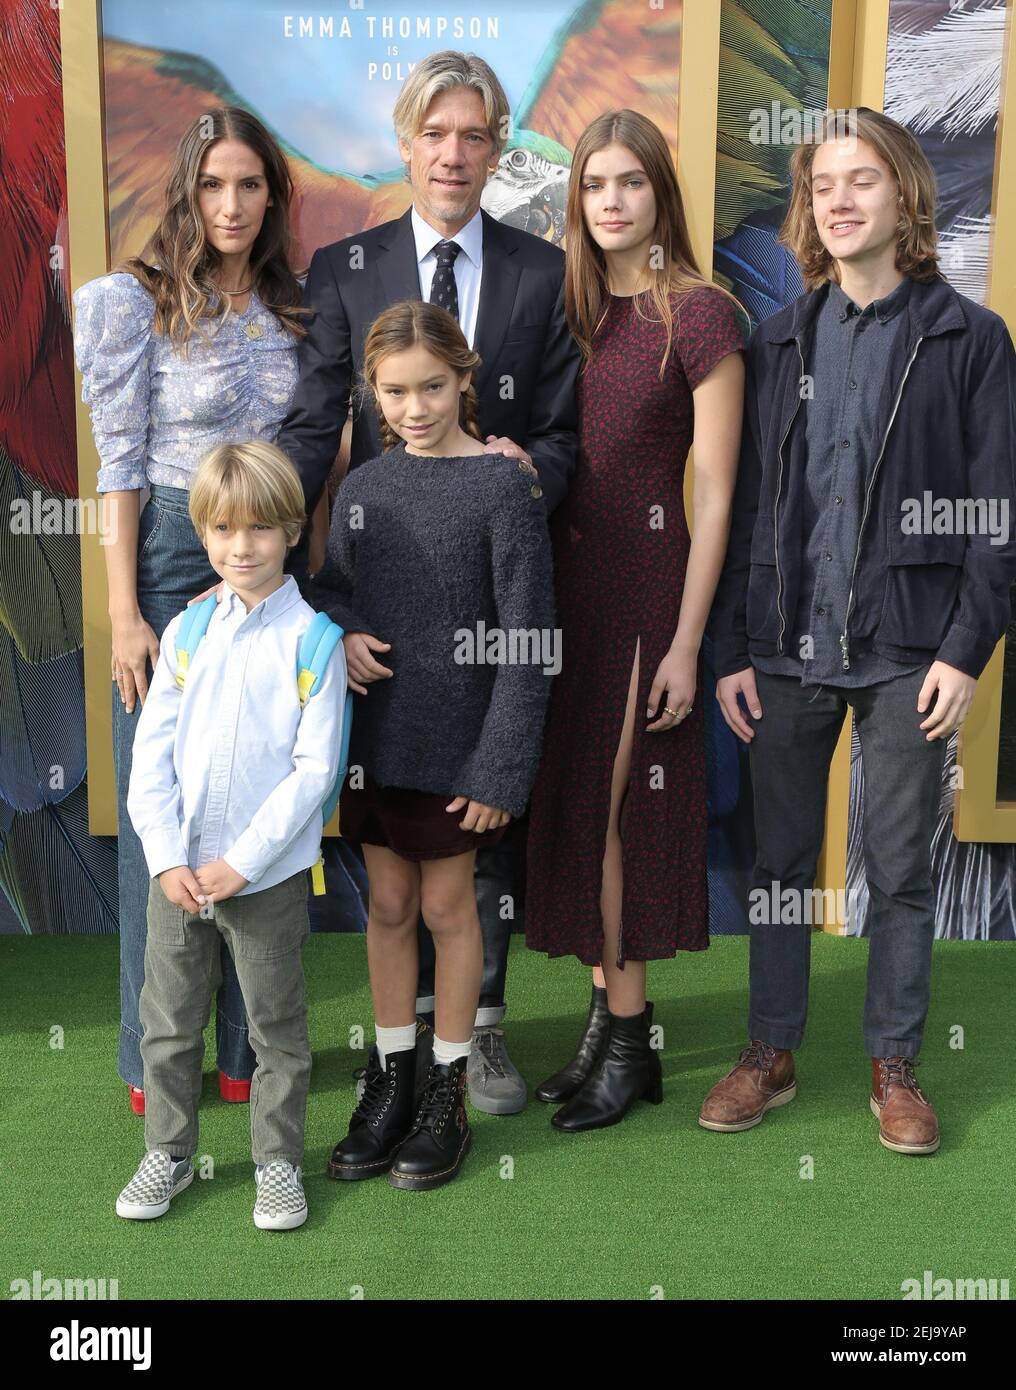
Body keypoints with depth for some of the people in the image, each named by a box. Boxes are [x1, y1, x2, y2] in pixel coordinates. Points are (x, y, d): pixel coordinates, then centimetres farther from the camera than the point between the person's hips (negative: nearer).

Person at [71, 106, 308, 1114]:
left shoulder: (291, 310, 9)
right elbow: (119, 465, -6)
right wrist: (123, 614, -10)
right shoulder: (138, 302, -3)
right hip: (173, 563, -4)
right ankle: (154, 1060, 18)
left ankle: (250, 1045, 21)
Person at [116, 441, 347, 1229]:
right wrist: (167, 858, -8)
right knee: (169, 1019, 16)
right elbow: (152, 752, 2)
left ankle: (279, 1162, 29)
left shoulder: (312, 638, -9)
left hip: (269, 875, -3)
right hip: (178, 872, 4)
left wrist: (241, 861, -15)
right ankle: (168, 1152, 35)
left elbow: (314, 766, -12)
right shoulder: (186, 631, 2)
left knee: (277, 1026, 11)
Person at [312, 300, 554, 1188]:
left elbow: (528, 642, -12)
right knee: (388, 906, 14)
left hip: (455, 745, -4)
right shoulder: (362, 487, 4)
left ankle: (449, 1089, 26)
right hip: (373, 738, 4)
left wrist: (502, 771, -15)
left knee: (447, 908, 8)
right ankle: (392, 1076, 30)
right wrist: (340, 634, -8)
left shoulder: (504, 485, -11)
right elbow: (332, 585, 16)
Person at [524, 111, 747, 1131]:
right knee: (574, 804, 11)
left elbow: (715, 494, -11)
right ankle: (607, 1014, 25)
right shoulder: (571, 309, 9)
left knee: (615, 806, 0)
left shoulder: (700, 314, -9)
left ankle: (628, 1042, 16)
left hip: (646, 586, -6)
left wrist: (686, 642, -13)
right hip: (565, 583, 6)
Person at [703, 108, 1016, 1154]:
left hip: (905, 650, -2)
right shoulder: (777, 342, 10)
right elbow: (741, 504, 8)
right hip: (786, 645, 3)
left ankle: (894, 1067, 22)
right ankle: (770, 1054, 24)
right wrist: (731, 651, 2)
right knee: (779, 860, 10)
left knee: (900, 868, 6)